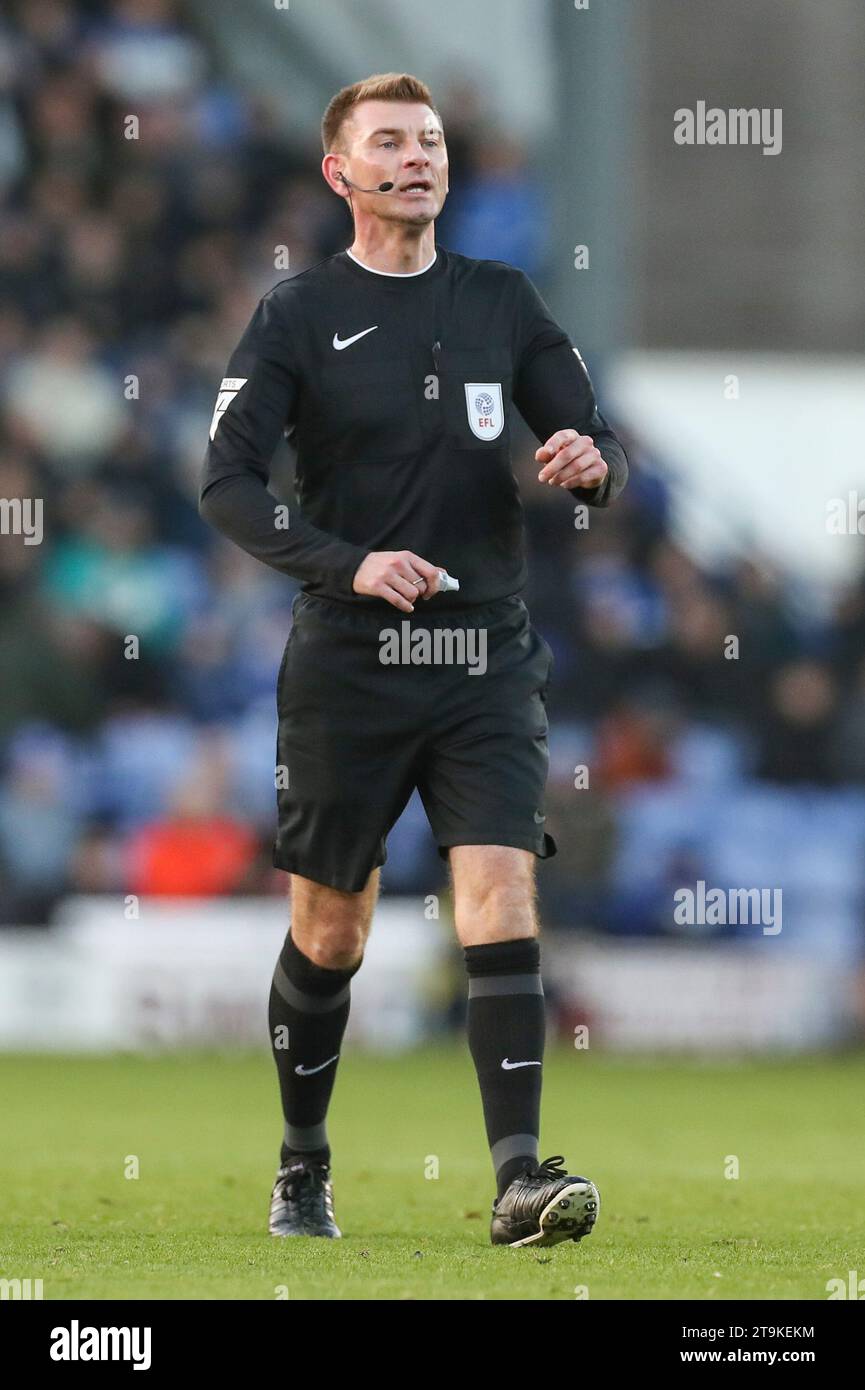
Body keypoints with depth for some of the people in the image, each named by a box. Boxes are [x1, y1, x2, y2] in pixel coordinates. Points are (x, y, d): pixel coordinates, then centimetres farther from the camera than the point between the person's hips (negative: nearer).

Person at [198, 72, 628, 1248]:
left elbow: (600, 451, 12)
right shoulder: (299, 316, -1)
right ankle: (303, 1164, 28)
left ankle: (520, 1175, -21)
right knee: (330, 930, 8)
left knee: (501, 900, -14)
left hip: (486, 663, 2)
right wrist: (349, 565, -22)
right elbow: (228, 482, -8)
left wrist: (592, 465, -13)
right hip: (347, 665, -1)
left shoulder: (503, 304, 9)